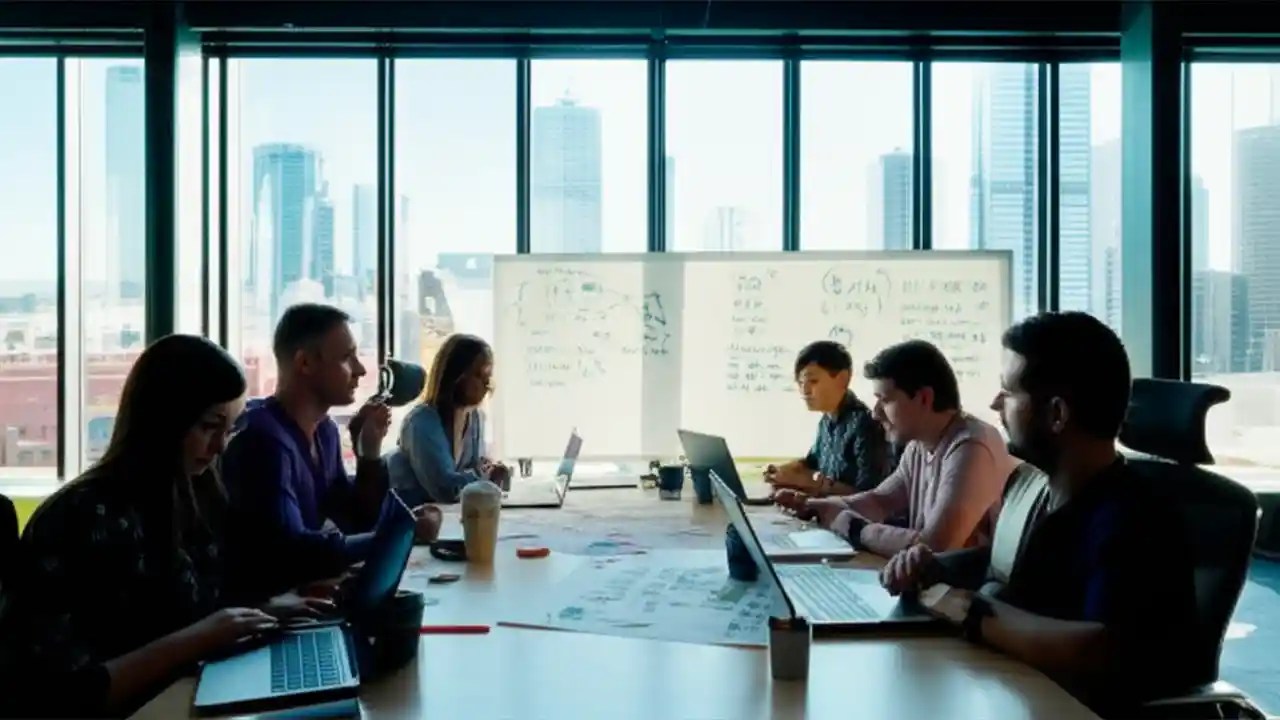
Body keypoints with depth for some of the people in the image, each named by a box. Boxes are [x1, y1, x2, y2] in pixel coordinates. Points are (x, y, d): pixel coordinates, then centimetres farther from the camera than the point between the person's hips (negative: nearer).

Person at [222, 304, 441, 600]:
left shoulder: (324, 430, 5)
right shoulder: (264, 438, -22)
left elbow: (359, 523, 9)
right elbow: (291, 552, -29)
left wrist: (371, 452, -5)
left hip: (306, 589, 7)